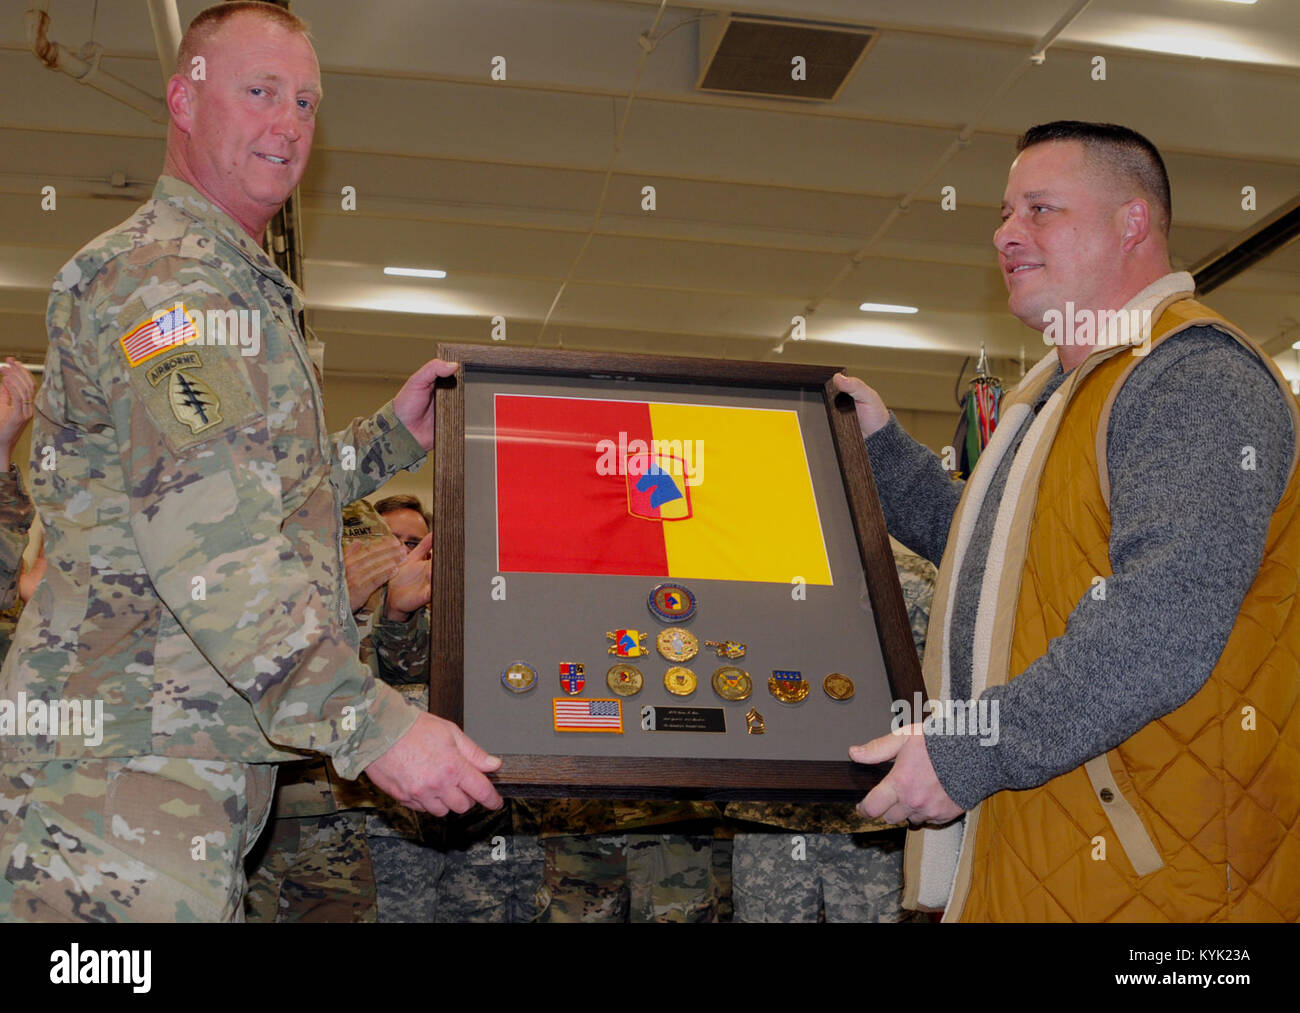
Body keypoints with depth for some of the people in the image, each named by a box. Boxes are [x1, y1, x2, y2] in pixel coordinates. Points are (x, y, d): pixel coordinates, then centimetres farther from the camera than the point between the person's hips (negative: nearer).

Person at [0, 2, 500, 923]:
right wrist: (371, 720, -27)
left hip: (199, 772, 10)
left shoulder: (236, 287, 22)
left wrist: (393, 437, 17)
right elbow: (210, 543, -25)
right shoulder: (165, 276, -13)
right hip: (124, 771, -10)